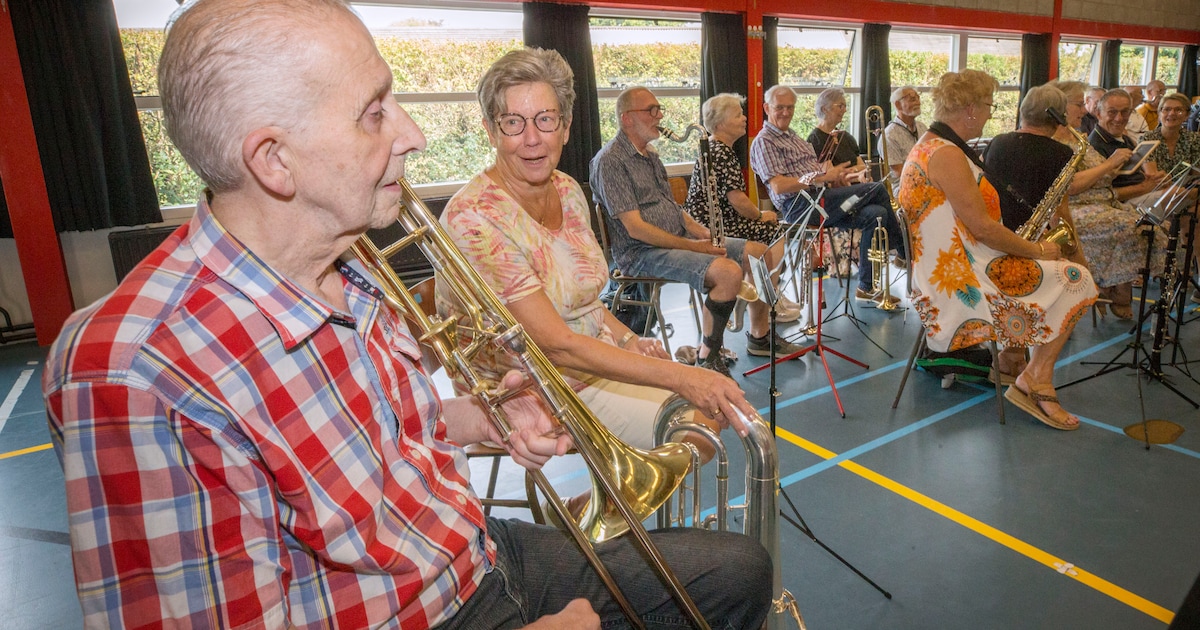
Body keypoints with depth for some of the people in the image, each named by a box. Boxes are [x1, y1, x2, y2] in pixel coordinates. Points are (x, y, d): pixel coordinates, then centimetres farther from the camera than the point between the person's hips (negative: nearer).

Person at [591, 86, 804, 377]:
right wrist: (692, 246, -19)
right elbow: (636, 228, -21)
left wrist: (696, 228, 1)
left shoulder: (650, 155, 18)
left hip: (679, 238, 10)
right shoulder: (610, 160, -14)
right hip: (643, 252, -9)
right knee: (729, 272, -29)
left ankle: (760, 336, 19)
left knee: (760, 253, 3)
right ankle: (708, 357, -12)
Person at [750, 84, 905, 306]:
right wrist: (821, 178, -19)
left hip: (820, 198, 9)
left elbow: (818, 171, 25)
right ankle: (906, 253, 3)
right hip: (798, 206, -9)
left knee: (876, 215, -11)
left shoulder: (795, 138, 27)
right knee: (877, 190, -13)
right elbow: (778, 186, -17)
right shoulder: (764, 142, -3)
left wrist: (834, 177, 1)